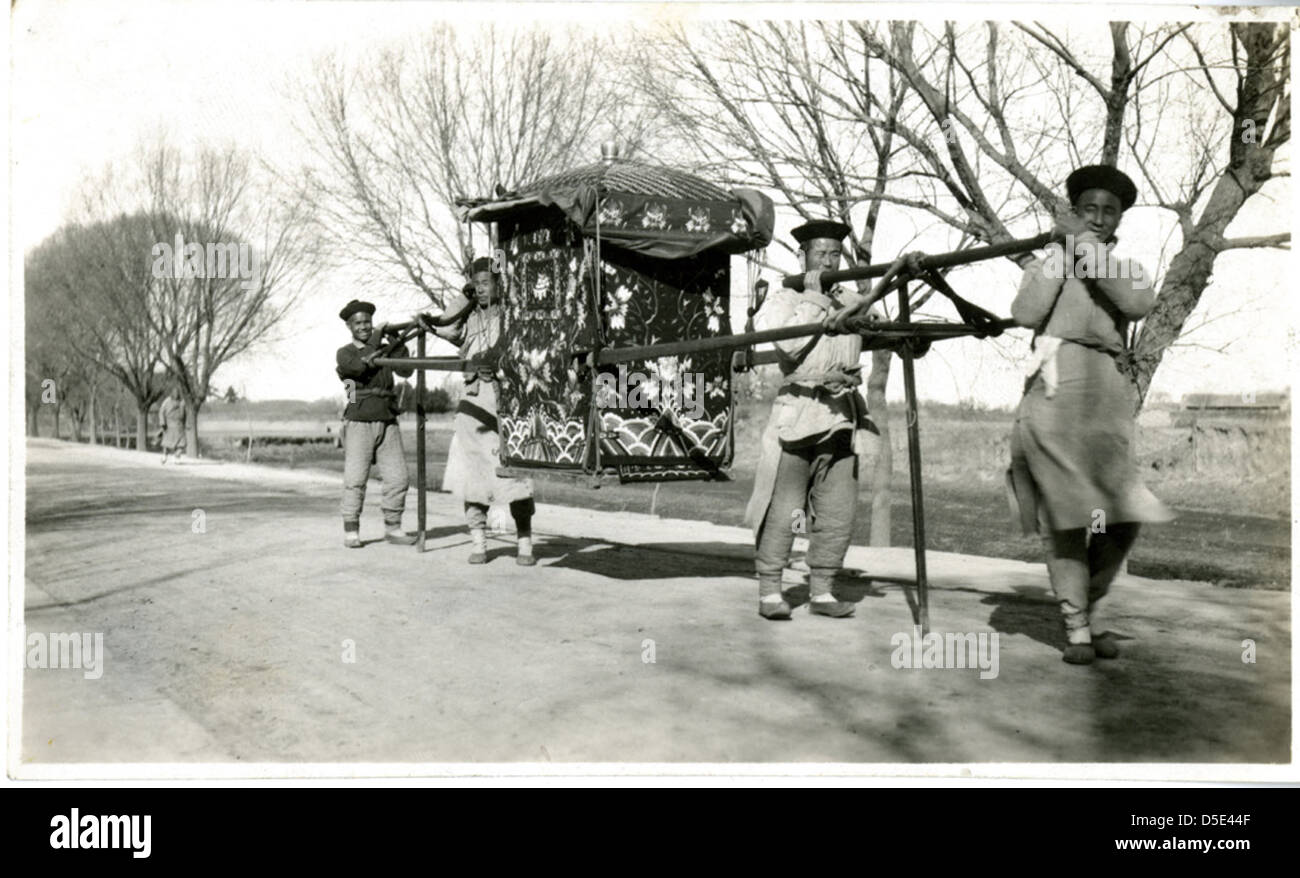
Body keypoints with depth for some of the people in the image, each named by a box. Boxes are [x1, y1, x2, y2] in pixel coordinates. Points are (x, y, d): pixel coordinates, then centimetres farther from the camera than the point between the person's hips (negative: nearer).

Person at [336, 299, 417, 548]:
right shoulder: (345, 353, 4)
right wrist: (376, 338, -10)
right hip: (359, 424, -4)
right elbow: (358, 367, -18)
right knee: (355, 481, -7)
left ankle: (393, 528, 11)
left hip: (388, 423, 4)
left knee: (398, 478, 0)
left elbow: (406, 370, 0)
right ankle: (351, 532, 1)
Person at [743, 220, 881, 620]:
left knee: (838, 511, 4)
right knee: (783, 508, -6)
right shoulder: (784, 300, 5)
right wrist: (813, 298, -6)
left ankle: (821, 591, 13)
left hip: (843, 415, 5)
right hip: (798, 411, -5)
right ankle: (769, 590, 3)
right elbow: (790, 344, -11)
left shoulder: (853, 303, 18)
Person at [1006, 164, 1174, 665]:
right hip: (1055, 389, -2)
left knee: (1122, 515, -4)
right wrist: (1061, 252, -2)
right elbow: (1025, 314, -4)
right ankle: (1076, 628, 5)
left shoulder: (1128, 271, 21)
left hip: (1109, 394, 2)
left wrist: (1087, 247, -5)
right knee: (1062, 511, -4)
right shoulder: (1045, 266, 18)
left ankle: (1092, 607, 19)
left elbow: (1139, 305, -4)